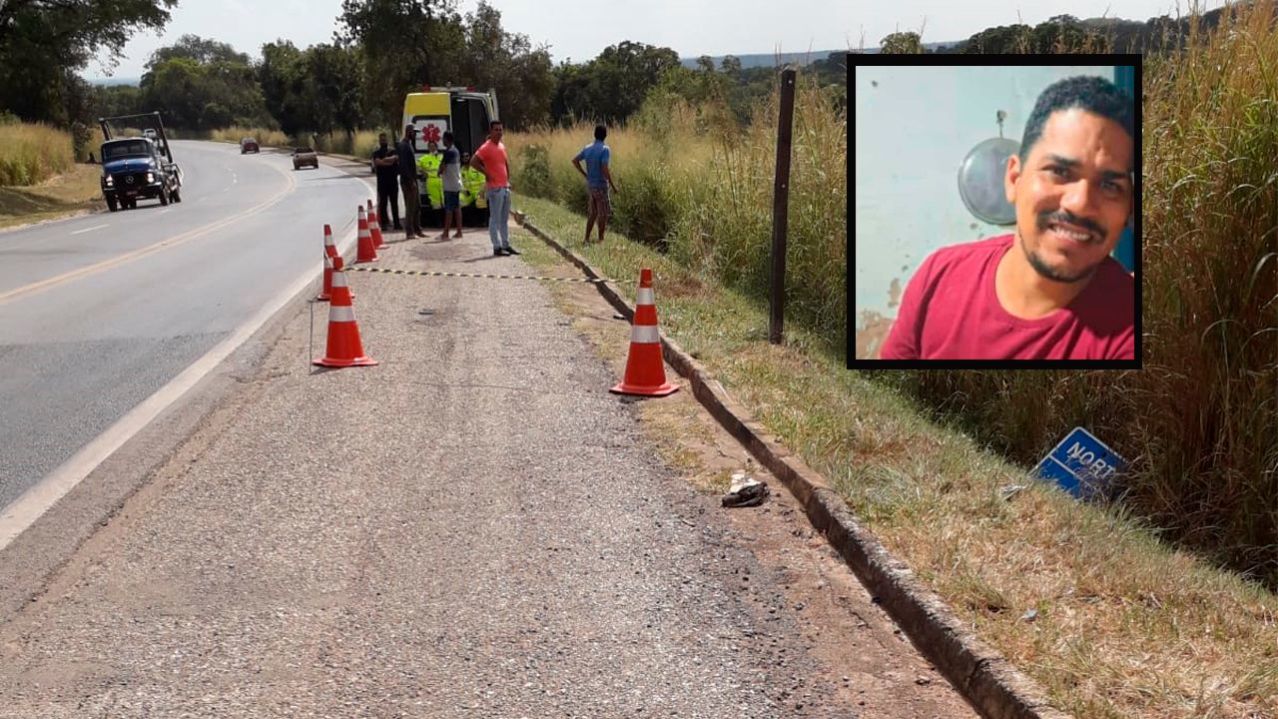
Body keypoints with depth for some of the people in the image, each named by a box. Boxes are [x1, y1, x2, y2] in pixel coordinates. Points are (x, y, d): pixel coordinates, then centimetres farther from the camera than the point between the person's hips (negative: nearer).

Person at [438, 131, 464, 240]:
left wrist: (439, 172, 3)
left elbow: (442, 166, -18)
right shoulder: (456, 151, 13)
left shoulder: (448, 152, -16)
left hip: (450, 185, -9)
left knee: (449, 210, -7)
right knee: (457, 208, 10)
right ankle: (459, 231, 11)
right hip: (457, 183, 9)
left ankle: (446, 233, -6)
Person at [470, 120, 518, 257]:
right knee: (495, 218, -5)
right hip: (495, 188, -9)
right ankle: (497, 247, -3)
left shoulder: (502, 146, 14)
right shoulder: (486, 147, -11)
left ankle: (506, 245, 19)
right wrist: (486, 173, -16)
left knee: (505, 219, 13)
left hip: (505, 187, 9)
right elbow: (473, 162, -20)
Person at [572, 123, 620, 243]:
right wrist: (613, 185, -15)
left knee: (592, 213, 15)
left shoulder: (587, 148, 5)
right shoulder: (605, 149, -17)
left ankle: (587, 239, 15)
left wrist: (585, 174, 14)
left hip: (590, 184, 7)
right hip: (601, 185, -7)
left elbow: (574, 160, 10)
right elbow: (605, 169, -23)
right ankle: (601, 240, 9)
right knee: (603, 214, 4)